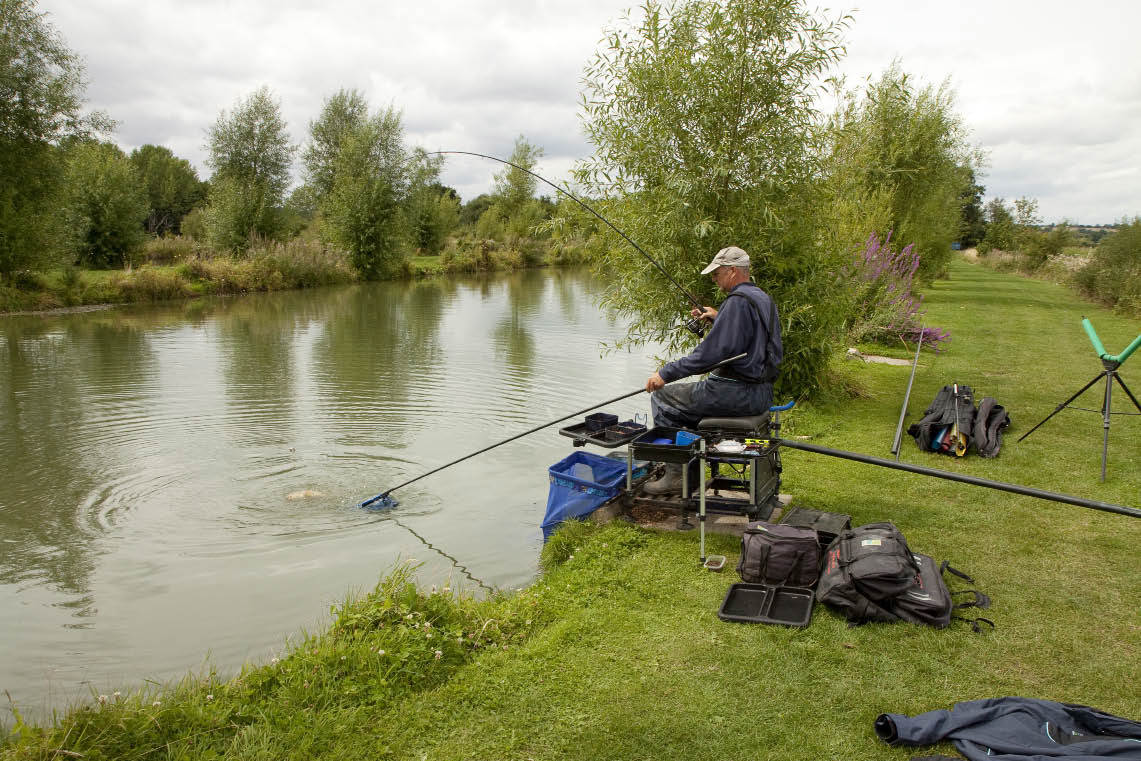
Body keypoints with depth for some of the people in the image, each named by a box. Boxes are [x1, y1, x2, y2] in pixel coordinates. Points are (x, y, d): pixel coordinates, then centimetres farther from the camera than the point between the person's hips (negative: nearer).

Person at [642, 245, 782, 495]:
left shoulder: (738, 301, -18)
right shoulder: (764, 298, 13)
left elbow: (712, 352, -24)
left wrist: (666, 374, -19)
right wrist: (718, 318, 21)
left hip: (737, 393, -10)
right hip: (762, 392, 10)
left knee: (662, 397, 2)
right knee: (689, 398, 29)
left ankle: (676, 474, 4)